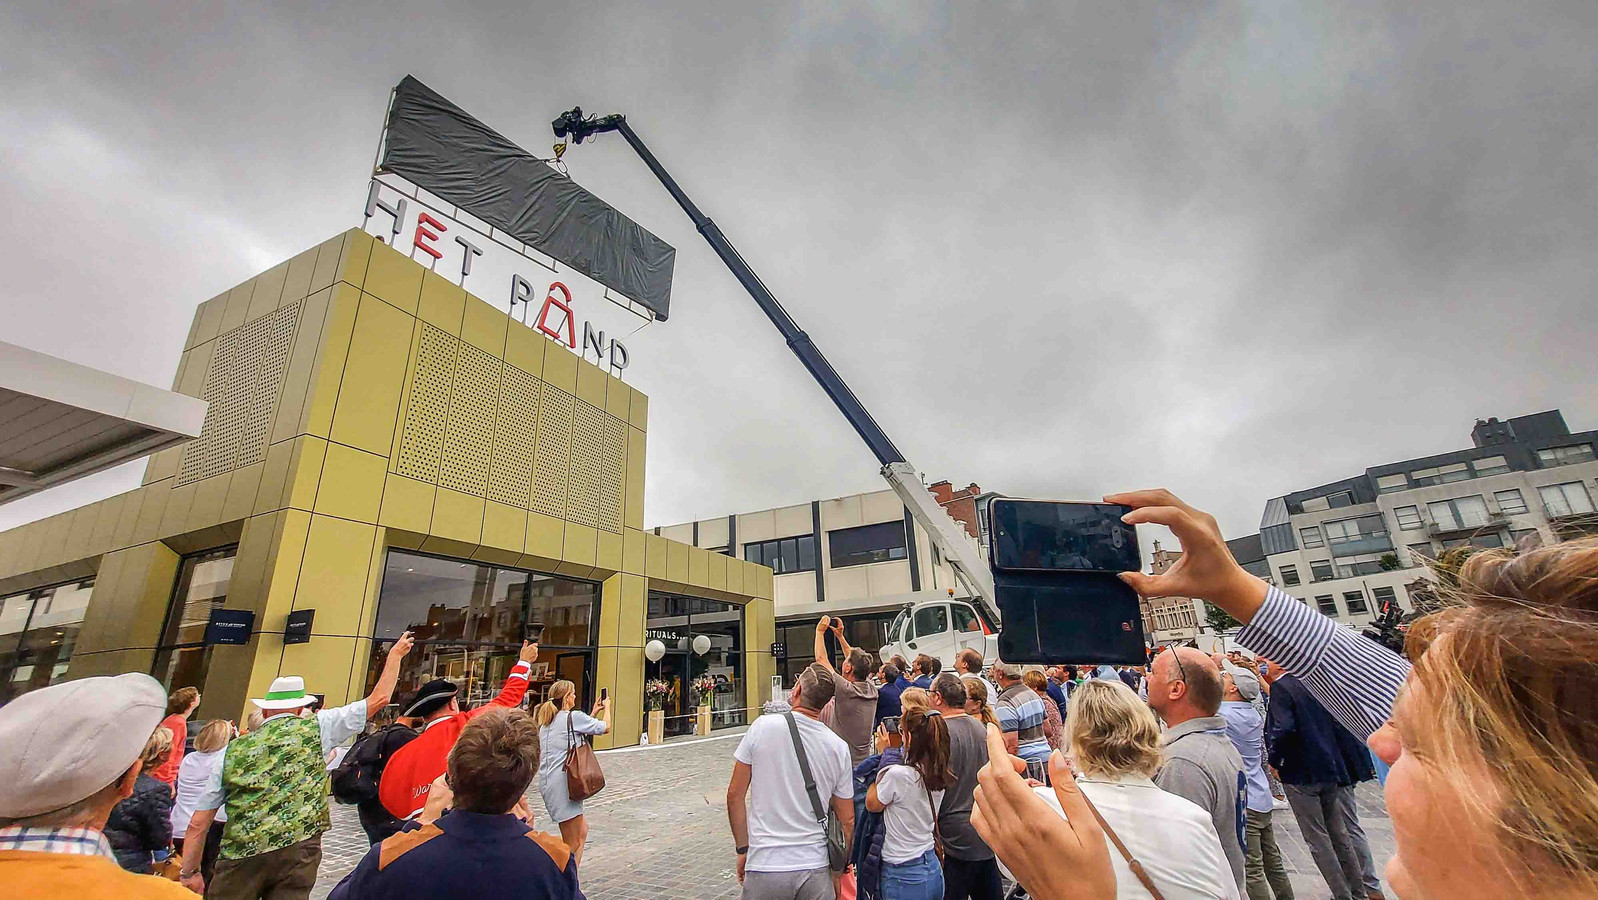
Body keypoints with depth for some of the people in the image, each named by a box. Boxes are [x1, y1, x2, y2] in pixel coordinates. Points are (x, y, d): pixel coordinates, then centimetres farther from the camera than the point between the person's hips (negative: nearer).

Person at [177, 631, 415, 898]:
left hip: (239, 855, 3)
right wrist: (394, 656, 16)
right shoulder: (314, 729, 4)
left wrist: (190, 872, 23)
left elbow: (198, 822, 14)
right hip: (296, 848, -3)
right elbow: (378, 699, 5)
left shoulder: (234, 749, 13)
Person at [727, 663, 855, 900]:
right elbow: (847, 821, 2)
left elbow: (735, 795, -4)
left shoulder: (762, 727, -10)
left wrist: (743, 849, 8)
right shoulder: (839, 747, -5)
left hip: (764, 866, -1)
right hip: (815, 869, 1)